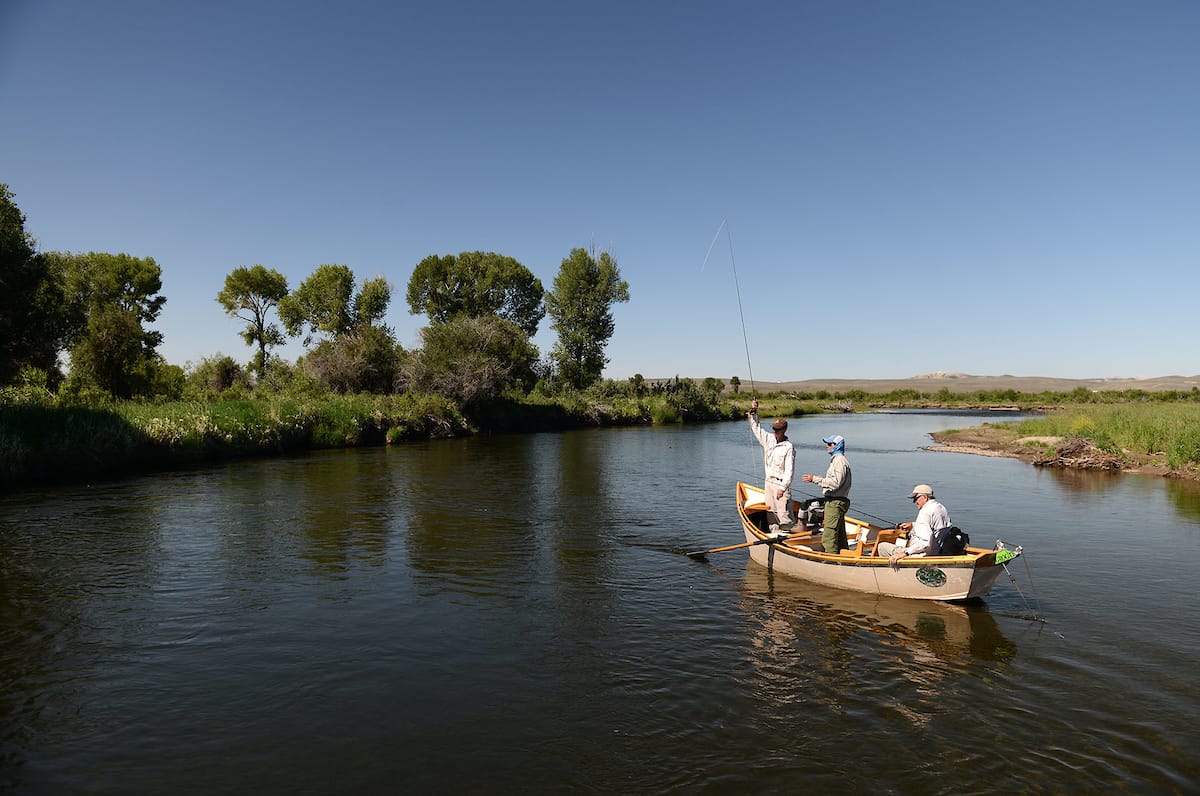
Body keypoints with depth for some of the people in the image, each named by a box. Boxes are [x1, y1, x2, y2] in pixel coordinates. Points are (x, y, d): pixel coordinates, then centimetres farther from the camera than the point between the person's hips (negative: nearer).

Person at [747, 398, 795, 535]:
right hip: (768, 482, 6)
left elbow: (789, 470, -14)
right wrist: (753, 412, 4)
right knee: (771, 511, 11)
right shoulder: (768, 439, 7)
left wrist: (782, 488, -20)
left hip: (781, 483, -6)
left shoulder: (788, 448, -11)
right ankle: (774, 532, 19)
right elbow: (756, 428, 15)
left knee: (784, 511, -10)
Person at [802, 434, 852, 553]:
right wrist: (822, 479, 14)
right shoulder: (836, 460, 19)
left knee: (829, 537, -11)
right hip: (834, 502, 11)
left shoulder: (839, 461, -14)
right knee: (840, 536, 17)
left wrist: (815, 479, -22)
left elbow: (836, 483, -24)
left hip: (835, 502, -11)